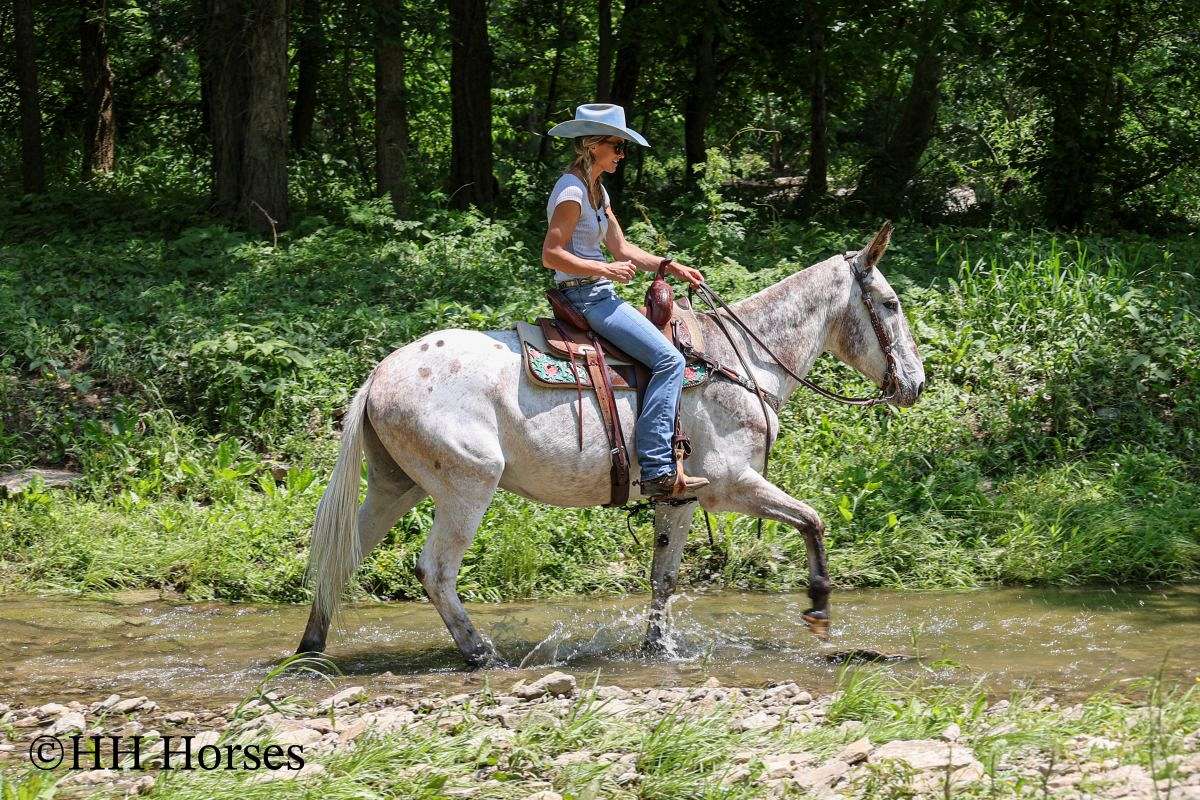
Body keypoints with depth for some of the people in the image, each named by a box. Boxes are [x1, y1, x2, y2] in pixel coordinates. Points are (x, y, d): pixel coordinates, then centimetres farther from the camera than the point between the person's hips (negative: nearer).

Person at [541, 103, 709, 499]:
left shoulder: (595, 190, 16)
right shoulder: (572, 191, -15)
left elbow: (622, 247, 19)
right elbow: (551, 255, -20)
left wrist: (671, 266, 9)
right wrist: (606, 270, -22)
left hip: (597, 296, 11)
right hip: (586, 297, -11)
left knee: (668, 353, 16)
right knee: (668, 358, -19)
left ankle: (664, 451, 14)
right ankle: (656, 470, -24)